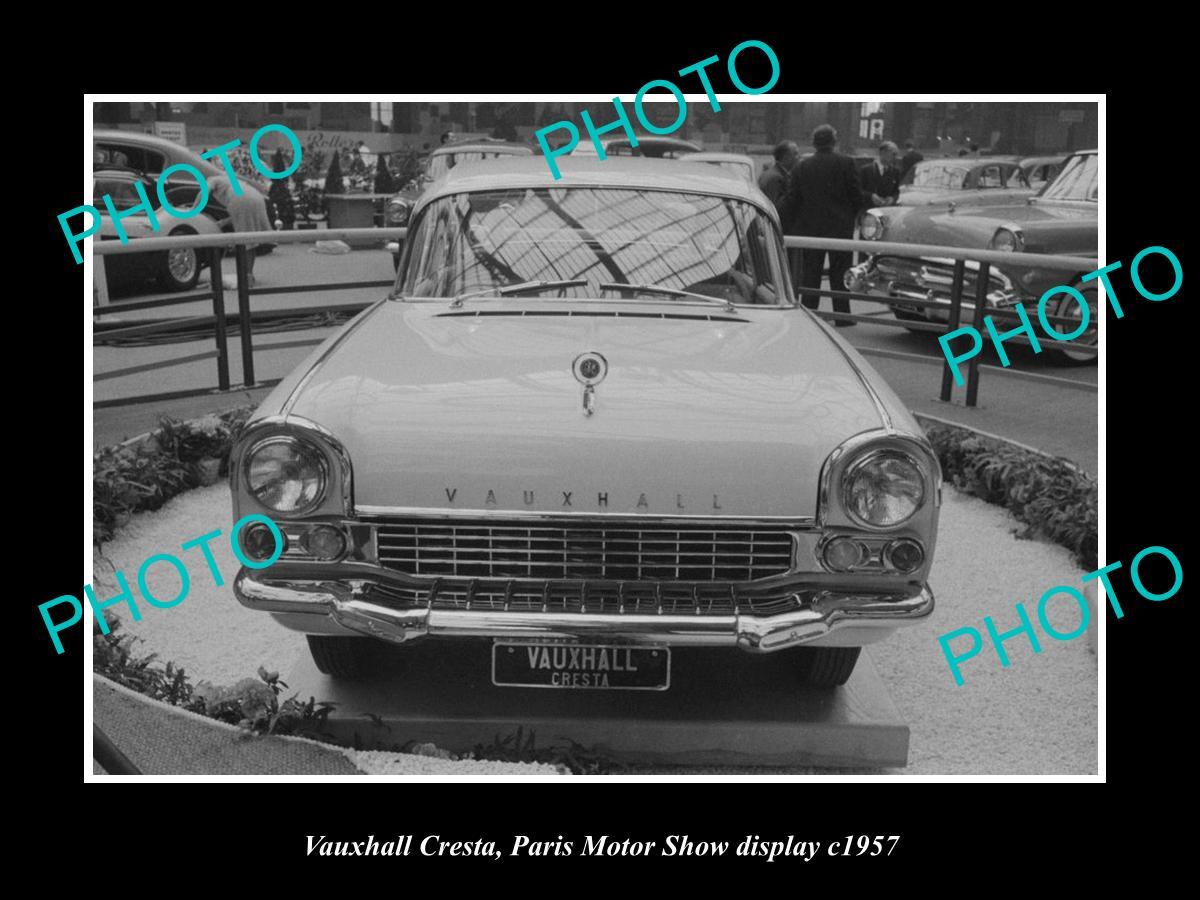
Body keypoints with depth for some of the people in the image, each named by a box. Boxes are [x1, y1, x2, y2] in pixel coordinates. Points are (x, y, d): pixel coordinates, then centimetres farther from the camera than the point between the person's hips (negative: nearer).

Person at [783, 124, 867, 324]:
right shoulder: (846, 163, -6)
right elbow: (858, 196, -4)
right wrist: (850, 217, 11)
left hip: (810, 227, 2)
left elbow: (792, 199, 2)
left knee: (810, 273, 8)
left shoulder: (802, 166, 0)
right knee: (839, 273, 6)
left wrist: (795, 225, 11)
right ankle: (842, 315, 8)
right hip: (840, 226, -2)